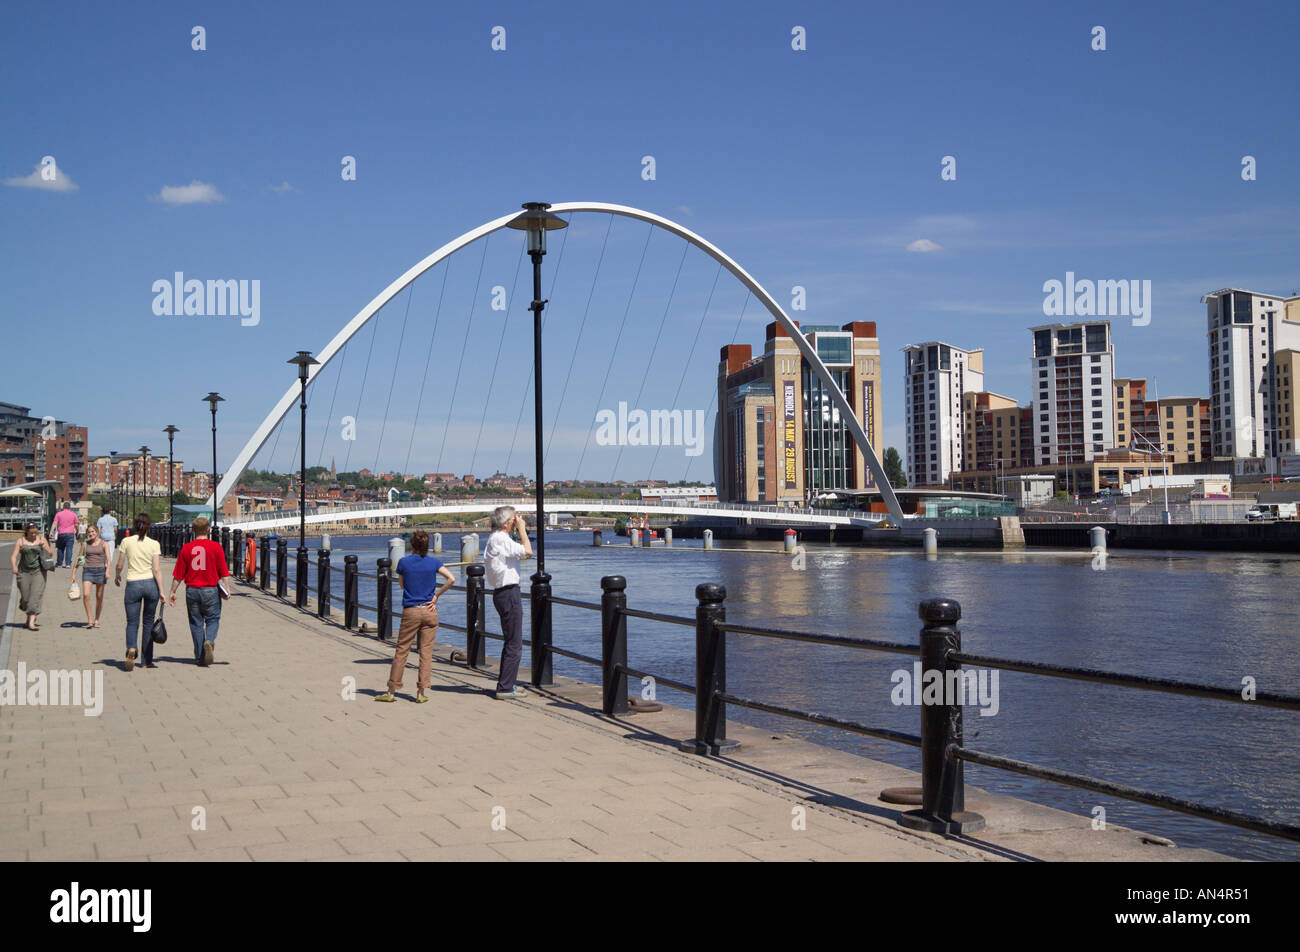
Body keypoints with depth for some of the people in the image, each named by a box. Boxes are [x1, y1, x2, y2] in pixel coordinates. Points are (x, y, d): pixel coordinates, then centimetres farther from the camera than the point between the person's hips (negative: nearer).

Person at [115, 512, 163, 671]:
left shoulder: (126, 542, -2)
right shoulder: (154, 544, -3)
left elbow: (120, 565, 3)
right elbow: (157, 570, -6)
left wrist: (116, 576, 24)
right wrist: (161, 591, -1)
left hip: (133, 584, 0)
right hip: (150, 584, 0)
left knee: (132, 622, 7)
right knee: (148, 623, 12)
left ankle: (131, 648, -24)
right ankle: (148, 661, 14)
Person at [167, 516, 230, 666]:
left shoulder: (186, 548, 0)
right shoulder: (216, 547, -4)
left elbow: (178, 574, 3)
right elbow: (223, 572, -5)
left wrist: (172, 592, 11)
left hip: (192, 590, 2)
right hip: (211, 590, -2)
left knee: (196, 623, 9)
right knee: (212, 620, 11)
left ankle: (199, 658, 10)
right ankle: (209, 642, -18)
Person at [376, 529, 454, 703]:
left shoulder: (403, 562, -4)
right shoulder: (433, 562, -1)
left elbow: (401, 585, 10)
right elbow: (451, 579, -11)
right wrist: (436, 596, -3)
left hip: (410, 612, -1)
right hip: (429, 611, 1)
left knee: (401, 651, 7)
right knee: (426, 652, 5)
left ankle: (392, 691, 11)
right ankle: (421, 693, 3)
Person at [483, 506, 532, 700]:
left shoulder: (495, 538, 16)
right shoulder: (501, 539, -16)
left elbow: (521, 552, 24)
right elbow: (527, 551, -20)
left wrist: (521, 529, 17)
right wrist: (521, 529, -9)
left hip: (501, 594, 11)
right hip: (508, 593, -11)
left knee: (511, 642, 20)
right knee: (514, 644, -6)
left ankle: (505, 683, 28)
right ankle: (505, 688, -4)